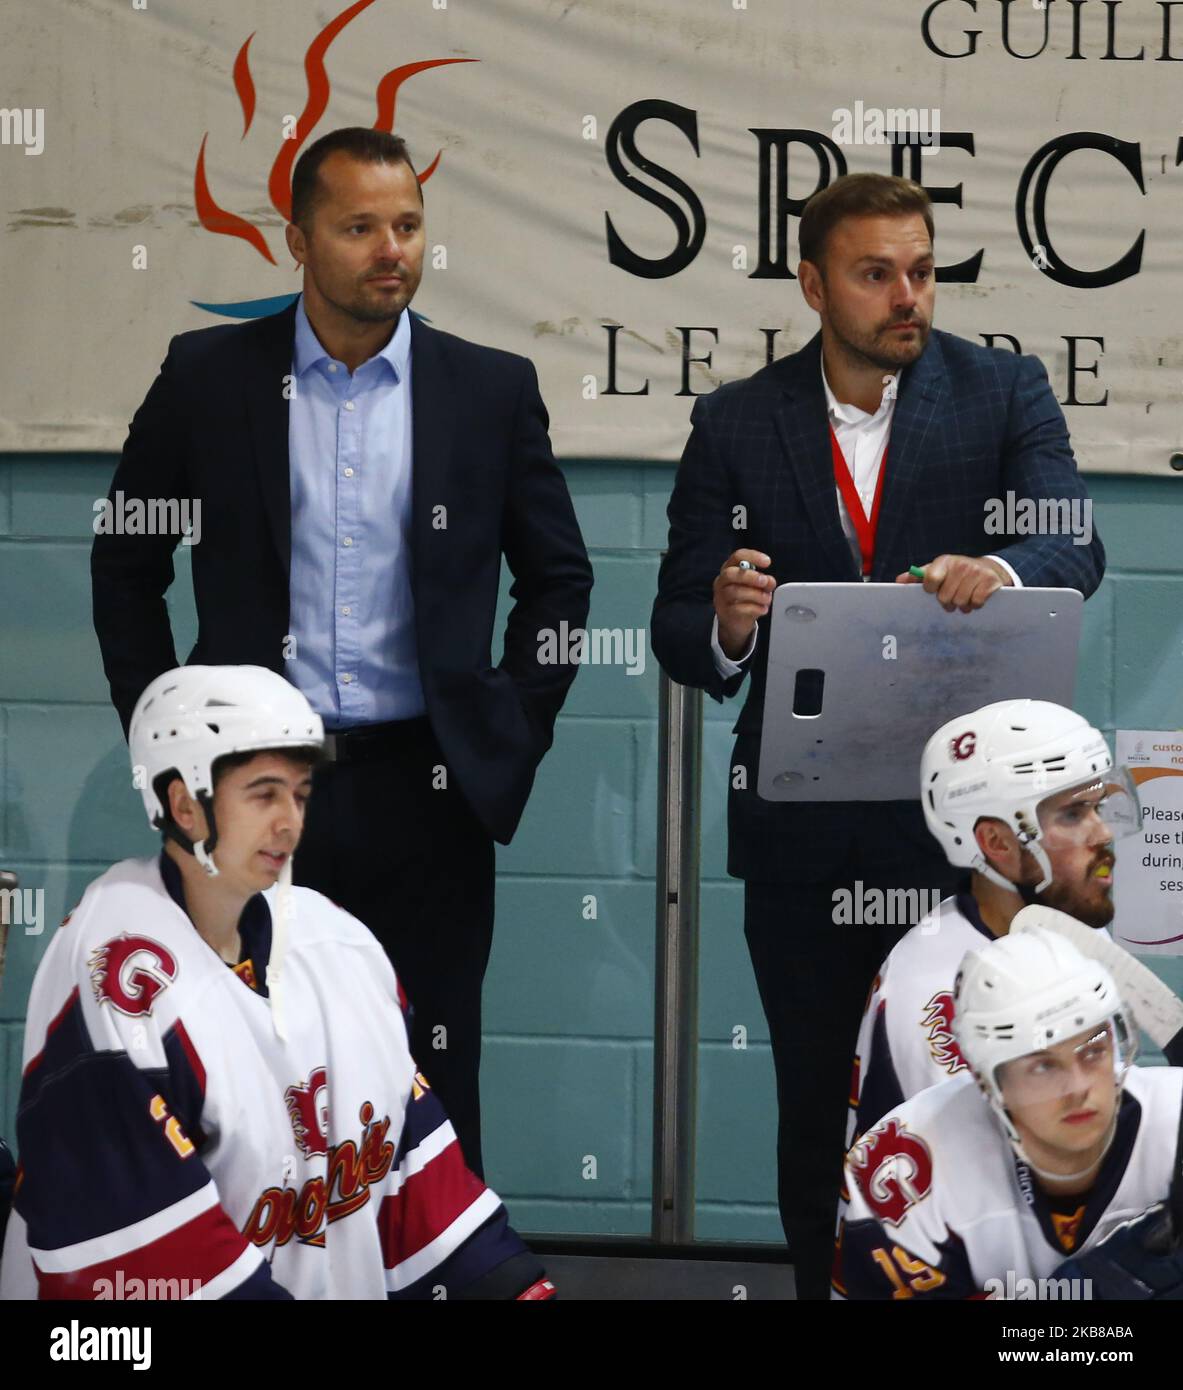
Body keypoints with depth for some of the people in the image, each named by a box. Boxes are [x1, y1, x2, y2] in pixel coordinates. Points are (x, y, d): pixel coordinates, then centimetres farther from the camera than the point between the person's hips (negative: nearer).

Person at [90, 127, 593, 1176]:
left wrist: (515, 732, 5)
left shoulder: (492, 389, 4)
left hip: (425, 792, 0)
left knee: (433, 1080, 4)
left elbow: (558, 575, 13)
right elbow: (125, 561, 11)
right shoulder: (208, 377, 3)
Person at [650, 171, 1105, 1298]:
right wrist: (726, 628, -23)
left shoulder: (1006, 394, 1)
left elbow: (1075, 548, -14)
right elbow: (678, 632, 1)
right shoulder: (736, 423, 2)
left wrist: (999, 568, -36)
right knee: (812, 1099, 11)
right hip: (800, 828, 1)